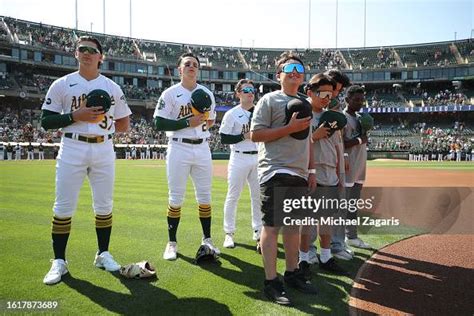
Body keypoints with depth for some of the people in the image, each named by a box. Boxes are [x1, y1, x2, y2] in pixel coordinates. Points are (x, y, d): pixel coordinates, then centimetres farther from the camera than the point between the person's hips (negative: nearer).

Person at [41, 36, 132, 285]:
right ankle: (59, 261, 12)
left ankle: (103, 254, 22)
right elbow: (46, 121, 1)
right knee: (63, 206, -1)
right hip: (72, 149, -2)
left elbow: (124, 124, 11)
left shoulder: (112, 88, 9)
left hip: (104, 150, 2)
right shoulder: (62, 85, 4)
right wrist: (75, 117, -14)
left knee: (104, 205, 7)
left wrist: (101, 122, -4)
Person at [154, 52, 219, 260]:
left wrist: (206, 120, -5)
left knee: (205, 196, 9)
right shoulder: (170, 93, -1)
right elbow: (159, 124, -8)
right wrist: (188, 122, -15)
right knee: (176, 198, 1)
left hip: (202, 148, 4)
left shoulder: (207, 93, 12)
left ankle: (207, 239, 22)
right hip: (179, 148, -4)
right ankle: (172, 243, 14)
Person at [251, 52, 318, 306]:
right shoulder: (269, 100, -2)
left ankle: (292, 273, 26)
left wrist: (311, 171, 17)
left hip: (300, 174, 8)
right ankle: (271, 282, 2)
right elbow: (255, 135, -11)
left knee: (294, 225, 13)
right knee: (272, 226, -5)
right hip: (276, 173, -7)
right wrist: (290, 128, -16)